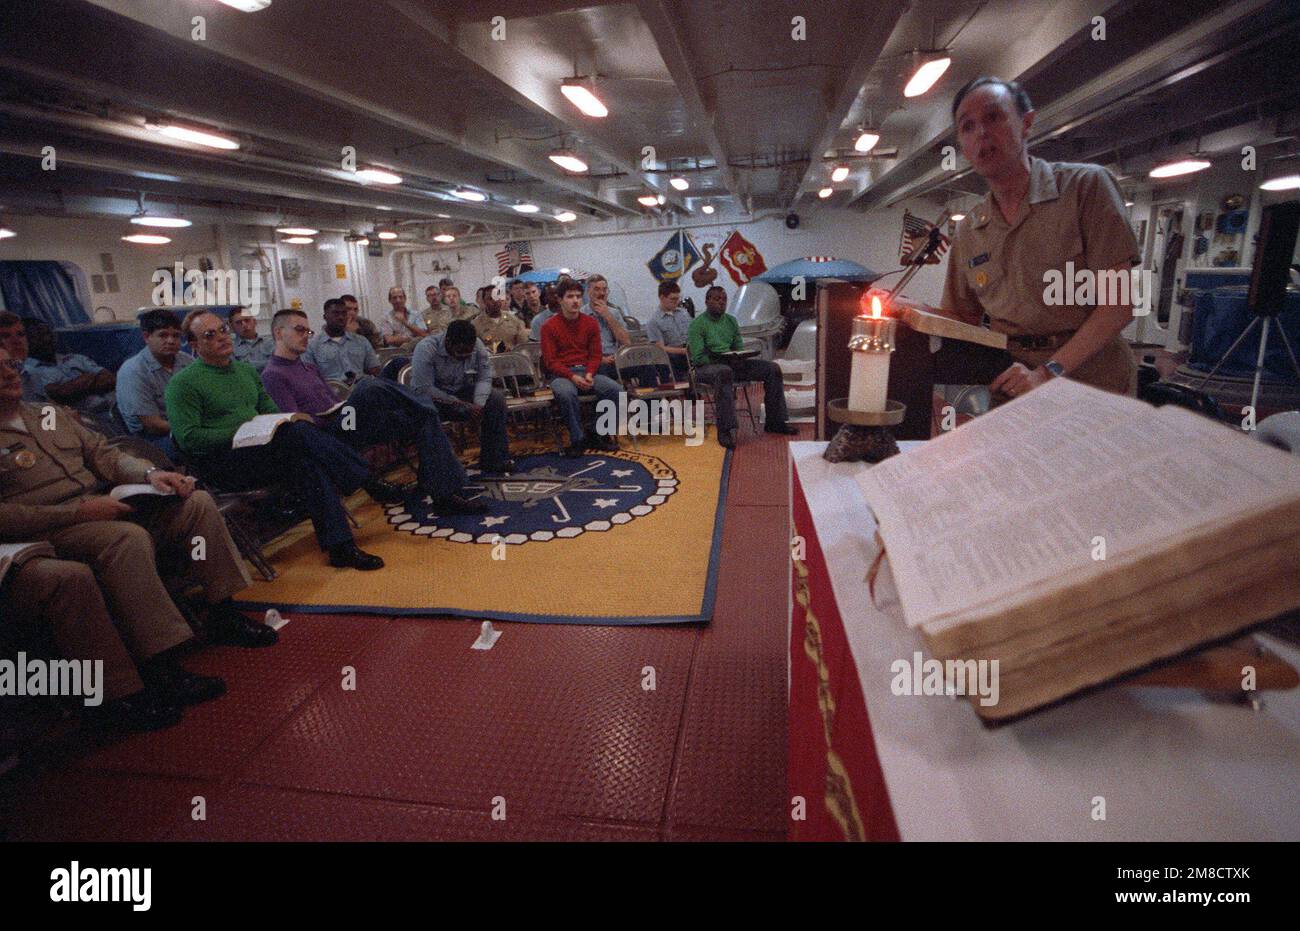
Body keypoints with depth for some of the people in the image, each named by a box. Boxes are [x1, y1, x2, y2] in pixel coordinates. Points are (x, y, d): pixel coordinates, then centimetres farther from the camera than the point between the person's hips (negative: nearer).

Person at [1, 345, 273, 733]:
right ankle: (162, 669, -34)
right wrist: (79, 511, -22)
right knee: (129, 537, -35)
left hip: (100, 510, 8)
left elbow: (106, 455, 17)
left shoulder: (52, 416, 21)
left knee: (196, 502, -8)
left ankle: (223, 614, -7)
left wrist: (150, 473, -3)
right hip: (50, 532, -7)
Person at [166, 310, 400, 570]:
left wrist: (281, 424, 0)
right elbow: (187, 438, -8)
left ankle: (340, 547, -31)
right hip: (221, 465, -6)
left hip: (261, 453, 6)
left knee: (307, 464, -28)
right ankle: (369, 483, -24)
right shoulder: (182, 383, 0)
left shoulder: (246, 370, 21)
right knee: (297, 432, -28)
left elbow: (271, 411, 22)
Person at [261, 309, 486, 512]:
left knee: (424, 418, -7)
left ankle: (445, 495, -16)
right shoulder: (273, 375, 0)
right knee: (369, 387, -33)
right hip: (330, 437, -9)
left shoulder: (308, 368, 28)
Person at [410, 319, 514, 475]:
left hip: (461, 392, 4)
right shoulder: (426, 349, -25)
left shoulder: (477, 346, -11)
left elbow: (484, 378, -9)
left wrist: (478, 404, -29)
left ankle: (494, 461, -14)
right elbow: (422, 389, -30)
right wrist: (460, 404, -33)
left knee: (496, 397, -18)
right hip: (433, 397, -4)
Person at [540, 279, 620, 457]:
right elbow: (550, 361, -5)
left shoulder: (591, 322, 9)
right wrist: (572, 377, -19)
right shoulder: (549, 326, -1)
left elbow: (595, 355, 9)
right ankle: (577, 439, -19)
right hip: (562, 374, -3)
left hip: (587, 371, 3)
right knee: (566, 393, -38)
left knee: (615, 388, -23)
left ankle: (600, 435, -6)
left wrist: (589, 374, -11)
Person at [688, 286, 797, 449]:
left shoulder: (731, 321, 17)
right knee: (724, 372, -44)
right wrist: (722, 360, -21)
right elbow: (698, 357, -12)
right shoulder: (697, 324, -4)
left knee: (772, 368, -8)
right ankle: (725, 430, -43)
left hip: (731, 363, 7)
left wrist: (738, 359, -5)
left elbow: (739, 348, 19)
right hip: (707, 367, -7)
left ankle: (774, 421, -3)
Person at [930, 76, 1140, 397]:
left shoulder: (1085, 184, -1)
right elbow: (962, 317, 17)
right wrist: (903, 310, -2)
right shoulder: (967, 232, 11)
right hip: (1008, 389, 4)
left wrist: (1049, 372, -16)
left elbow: (1119, 302, -7)